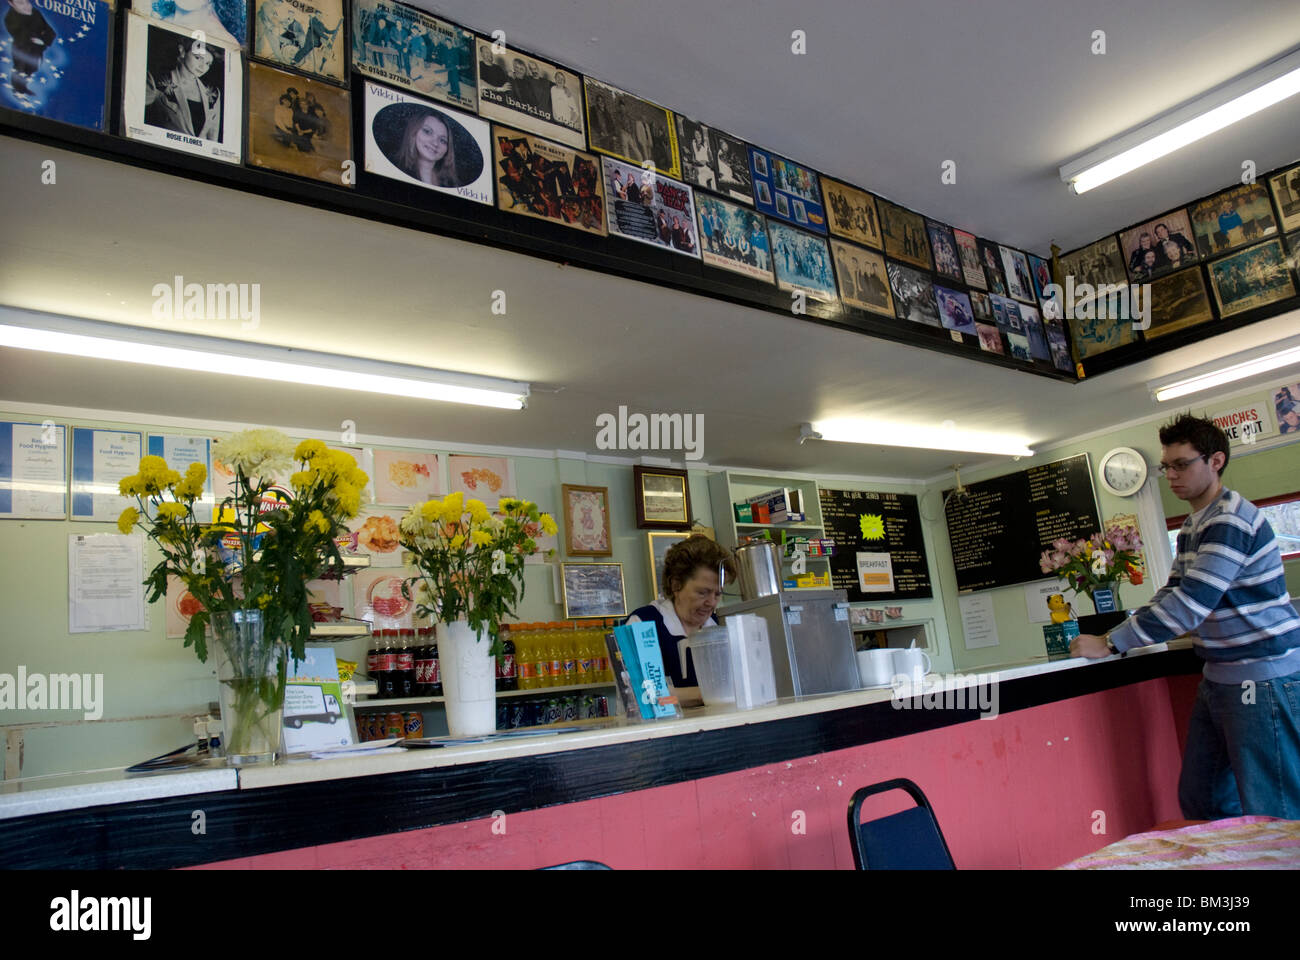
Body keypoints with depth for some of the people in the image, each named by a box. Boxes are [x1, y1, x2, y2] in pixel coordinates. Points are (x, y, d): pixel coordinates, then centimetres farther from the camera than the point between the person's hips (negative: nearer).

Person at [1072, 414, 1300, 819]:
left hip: (1262, 677, -9)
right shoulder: (1192, 527, 14)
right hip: (1220, 676, 10)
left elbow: (1189, 605, -24)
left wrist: (1110, 643, -21)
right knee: (1198, 799, 12)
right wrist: (1125, 632, 4)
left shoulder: (1232, 520, -17)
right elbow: (1172, 594, 19)